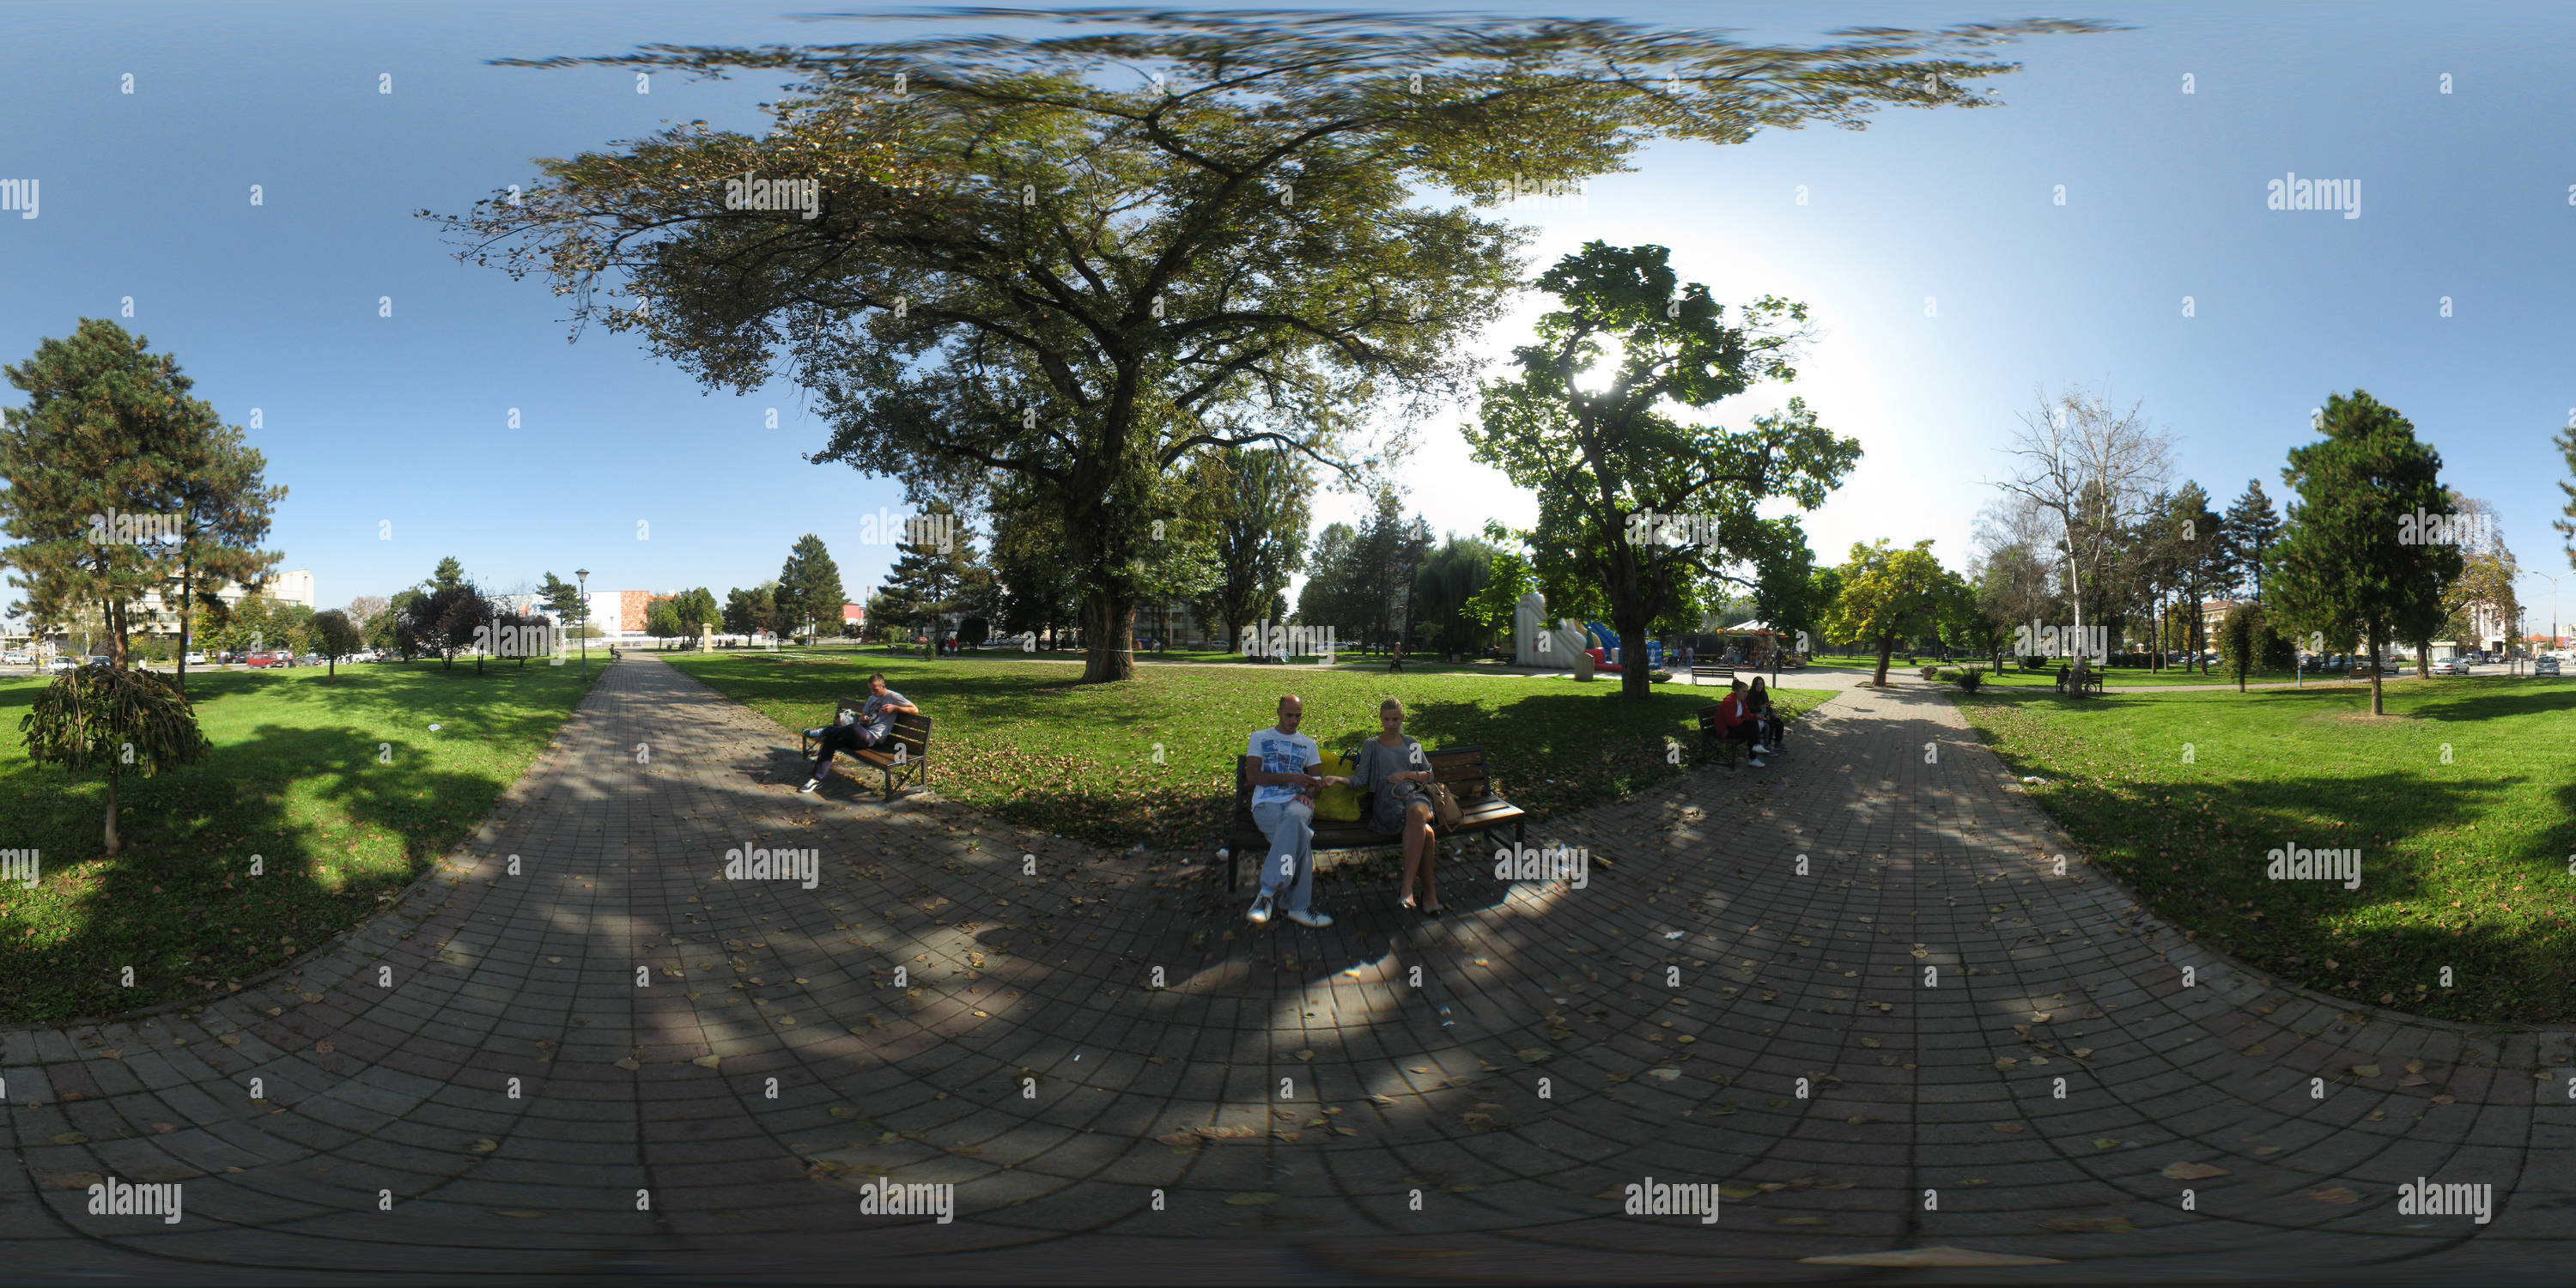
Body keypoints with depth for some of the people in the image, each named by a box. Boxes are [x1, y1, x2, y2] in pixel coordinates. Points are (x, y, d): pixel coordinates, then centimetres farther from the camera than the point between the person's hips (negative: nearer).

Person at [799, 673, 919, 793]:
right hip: (862, 735, 8)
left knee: (854, 728, -40)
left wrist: (895, 708, -15)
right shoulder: (872, 698, 24)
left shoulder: (893, 697, 1)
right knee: (830, 741, -11)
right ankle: (818, 778, -11)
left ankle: (824, 731, -14)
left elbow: (915, 710, -6)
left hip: (873, 738, -8)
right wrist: (863, 719, 5)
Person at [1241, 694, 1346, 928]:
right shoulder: (1260, 738, 18)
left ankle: (1268, 893, -45)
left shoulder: (1308, 743, 26)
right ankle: (1296, 906, -38)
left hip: (1297, 802, 2)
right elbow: (1252, 776, 4)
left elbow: (1316, 778, 17)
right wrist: (1289, 777, -8)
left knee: (1293, 817, -41)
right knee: (1301, 836, -37)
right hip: (1266, 803, -2)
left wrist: (1308, 793, -8)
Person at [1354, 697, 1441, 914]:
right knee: (1425, 831, -37)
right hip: (1386, 800, -2)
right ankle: (1429, 890, -31)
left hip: (1414, 794, 2)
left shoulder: (1412, 745, 26)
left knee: (1416, 813, -41)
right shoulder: (1371, 745, 18)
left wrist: (1406, 774, 2)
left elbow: (1429, 775, 22)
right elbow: (1361, 778, 5)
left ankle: (1406, 887, -42)